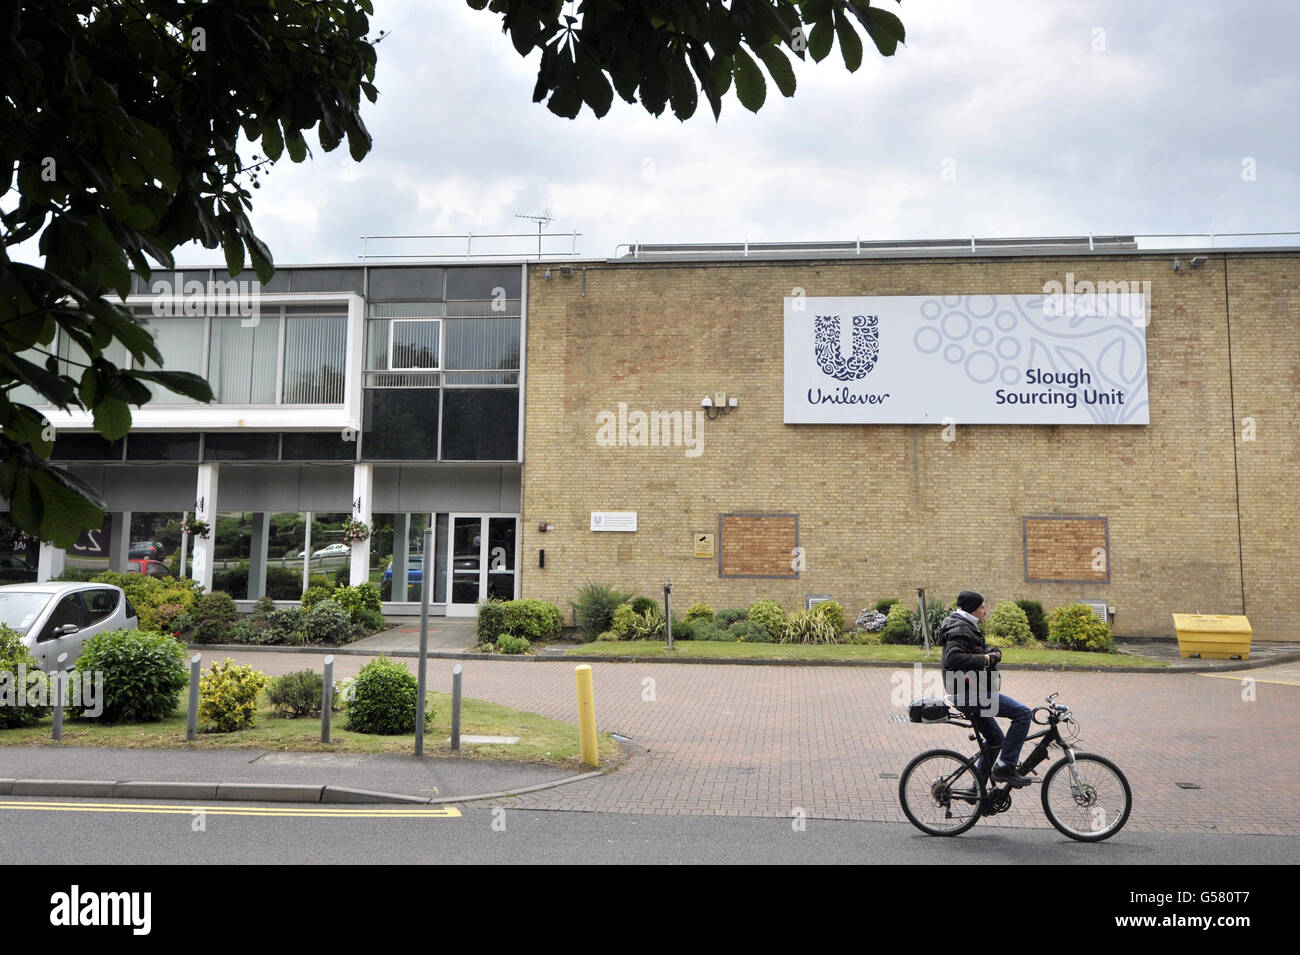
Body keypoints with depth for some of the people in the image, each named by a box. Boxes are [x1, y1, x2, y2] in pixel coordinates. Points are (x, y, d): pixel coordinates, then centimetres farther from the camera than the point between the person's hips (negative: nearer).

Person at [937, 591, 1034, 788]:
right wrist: (984, 659, -22)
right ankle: (1005, 767, -10)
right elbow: (953, 658, -32)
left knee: (995, 740, 20)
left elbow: (992, 651, 15)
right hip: (971, 694, -11)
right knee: (1023, 713, -14)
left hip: (970, 694, 11)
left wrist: (993, 654, -8)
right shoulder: (960, 629, -15)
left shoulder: (967, 627, 18)